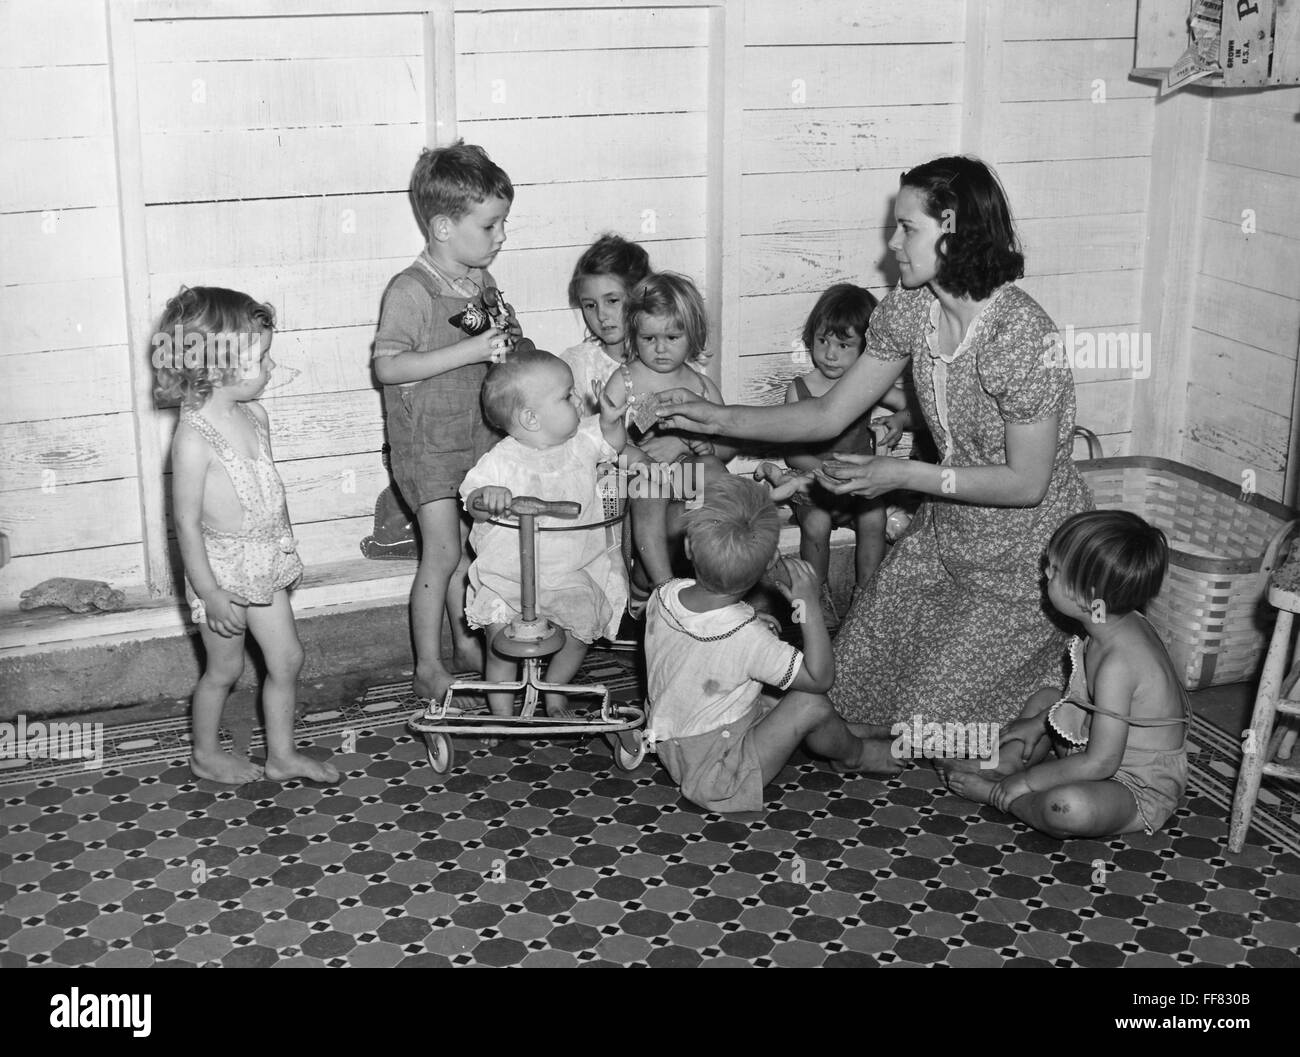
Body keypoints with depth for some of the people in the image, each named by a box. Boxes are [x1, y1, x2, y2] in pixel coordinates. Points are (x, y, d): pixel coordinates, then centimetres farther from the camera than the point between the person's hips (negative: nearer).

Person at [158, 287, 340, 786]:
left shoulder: (255, 415, 0)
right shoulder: (193, 438, -24)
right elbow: (187, 521, -21)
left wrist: (285, 547, 17)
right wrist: (210, 594, -20)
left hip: (266, 563, 7)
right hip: (222, 566, -7)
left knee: (288, 658, 12)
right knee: (225, 668, 10)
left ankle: (282, 754, 28)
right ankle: (206, 754, 32)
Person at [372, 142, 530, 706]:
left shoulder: (482, 282, 6)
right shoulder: (411, 290, -19)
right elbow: (387, 365, -26)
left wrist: (511, 344, 0)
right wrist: (470, 351, -29)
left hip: (479, 433, 7)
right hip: (427, 443, -7)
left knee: (471, 542, 16)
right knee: (442, 551, -6)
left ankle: (466, 641, 31)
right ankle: (428, 669, 5)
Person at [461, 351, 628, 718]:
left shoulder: (581, 440, -4)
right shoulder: (501, 461, -20)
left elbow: (613, 443, 13)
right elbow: (474, 506, -18)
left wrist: (611, 420, -9)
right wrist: (487, 496, -41)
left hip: (571, 569, 4)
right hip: (508, 576, -4)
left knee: (581, 632, -2)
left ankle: (553, 690, 27)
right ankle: (502, 716, 20)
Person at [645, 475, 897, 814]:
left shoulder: (663, 595, -13)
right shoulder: (747, 638, -31)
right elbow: (820, 678, -19)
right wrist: (809, 605, -21)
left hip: (673, 751, 8)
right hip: (716, 780, -8)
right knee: (811, 705, -9)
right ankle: (853, 753, 18)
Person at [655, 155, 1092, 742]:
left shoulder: (1021, 335, -29)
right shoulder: (910, 306, -6)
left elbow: (1027, 482, -23)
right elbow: (830, 414, 0)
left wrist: (903, 475, -25)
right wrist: (719, 418, -8)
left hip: (1026, 550, -7)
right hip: (947, 529, 7)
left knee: (938, 711, -3)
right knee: (859, 672, 8)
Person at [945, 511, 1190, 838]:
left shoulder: (1117, 663, -34)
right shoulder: (1122, 624, -5)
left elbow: (1100, 763, -30)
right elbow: (1086, 697, 15)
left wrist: (1028, 780, -20)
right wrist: (1038, 723, 9)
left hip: (1142, 789, -10)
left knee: (1068, 807, -38)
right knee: (1045, 696, 23)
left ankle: (996, 793, -10)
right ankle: (1002, 765, 7)